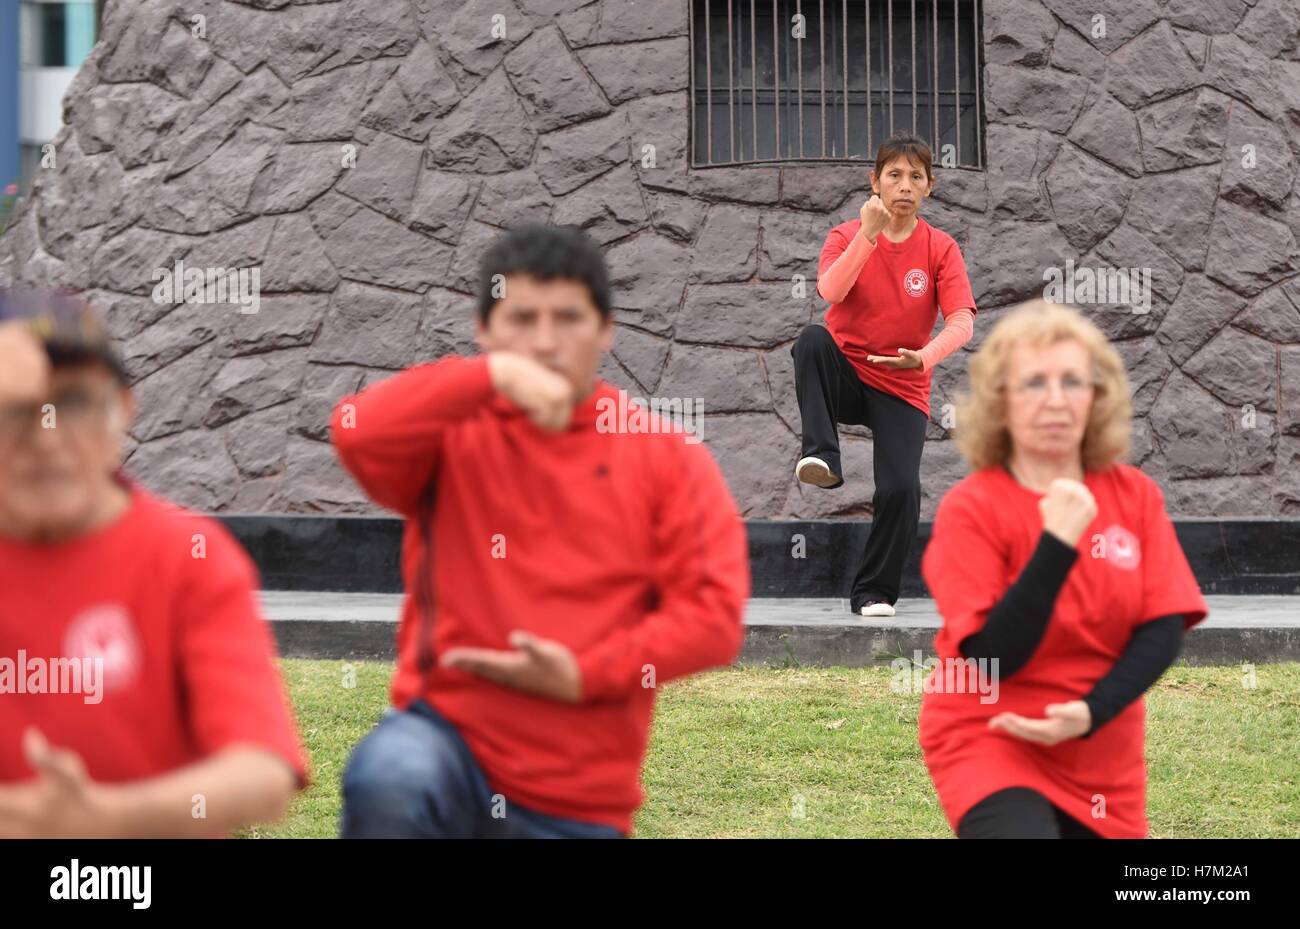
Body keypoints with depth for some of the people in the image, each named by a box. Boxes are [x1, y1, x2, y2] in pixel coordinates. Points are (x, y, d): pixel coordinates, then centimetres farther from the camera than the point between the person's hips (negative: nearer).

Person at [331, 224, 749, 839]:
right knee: (387, 782, -36)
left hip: (579, 802, 2)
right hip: (448, 731, -2)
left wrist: (585, 675, -15)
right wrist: (494, 375, -23)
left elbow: (714, 612, -5)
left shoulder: (667, 457, 4)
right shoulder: (457, 434, 4)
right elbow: (359, 434, -18)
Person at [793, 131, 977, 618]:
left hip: (901, 389, 0)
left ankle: (873, 592, 0)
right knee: (813, 340, -33)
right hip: (844, 374, 0)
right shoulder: (848, 235, -1)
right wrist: (869, 233, -31)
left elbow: (961, 322, -13)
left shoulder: (940, 248, -1)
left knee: (900, 490, -20)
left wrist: (925, 358, -33)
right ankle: (821, 457, -38)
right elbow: (831, 291, -22)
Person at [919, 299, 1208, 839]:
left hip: (1103, 757, 5)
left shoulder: (1135, 495, 0)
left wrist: (1089, 713, -18)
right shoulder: (971, 508, -12)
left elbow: (1164, 628, -3)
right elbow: (992, 657, -19)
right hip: (989, 741, -5)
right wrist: (1058, 545, -27)